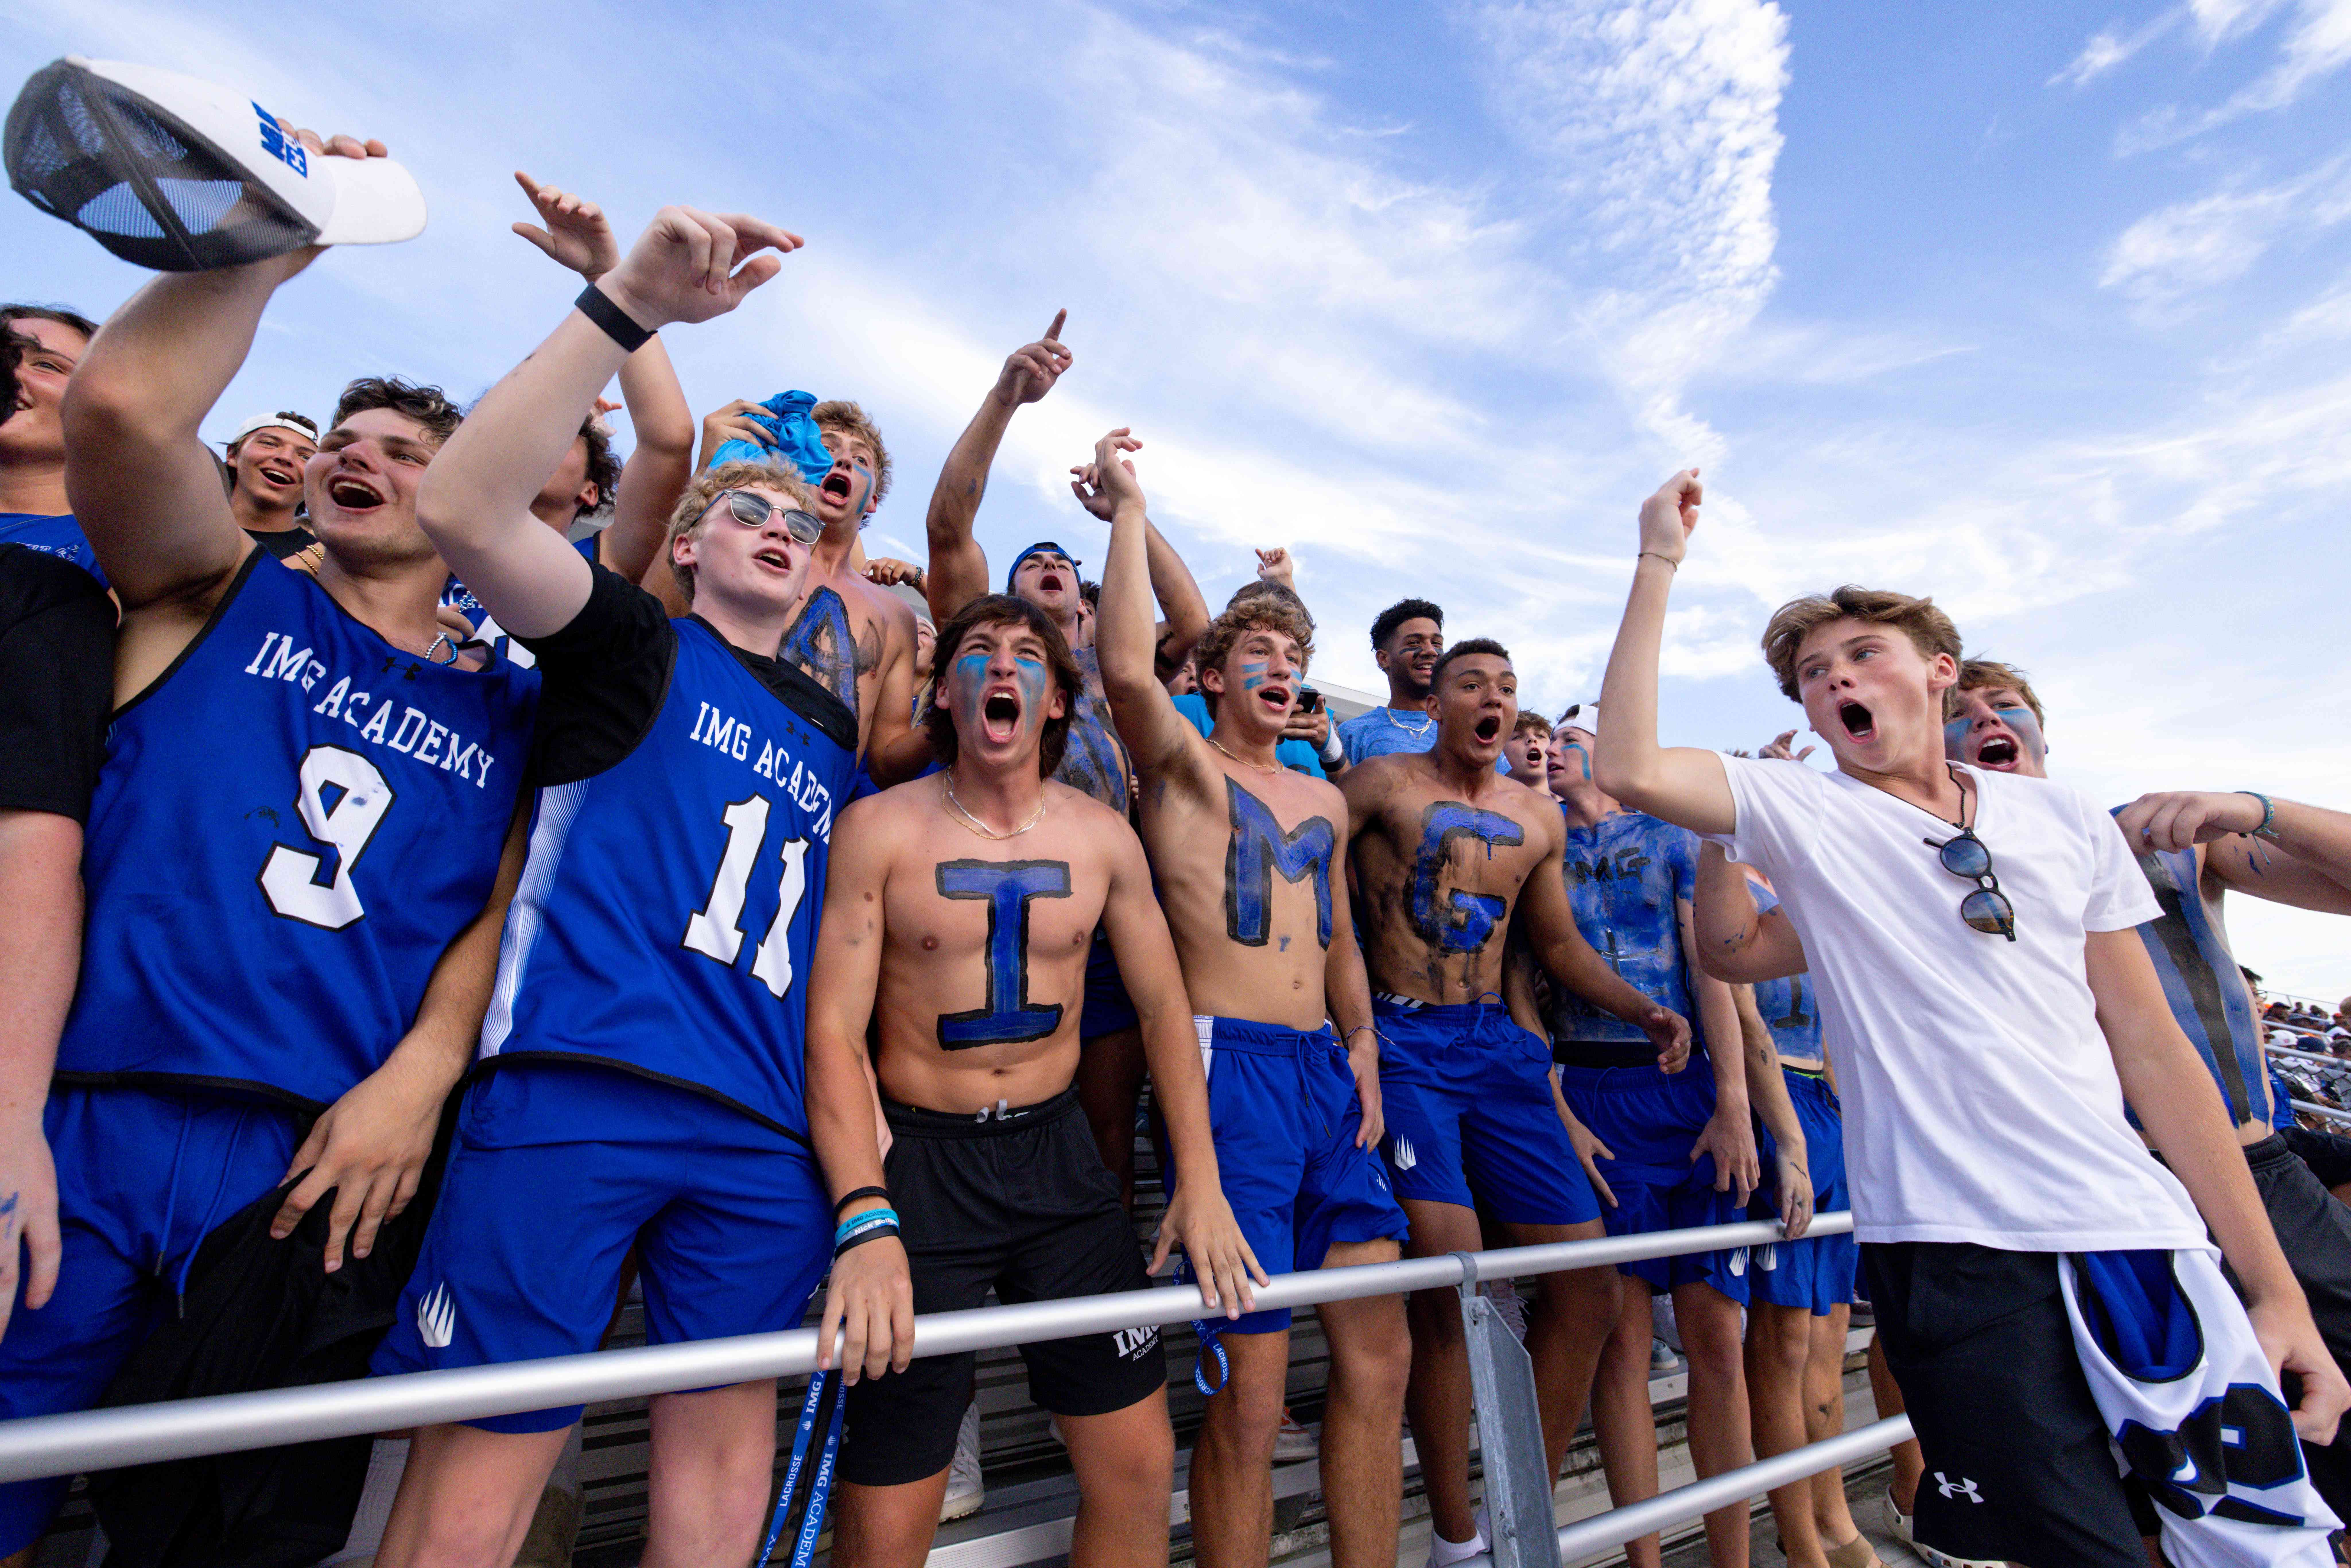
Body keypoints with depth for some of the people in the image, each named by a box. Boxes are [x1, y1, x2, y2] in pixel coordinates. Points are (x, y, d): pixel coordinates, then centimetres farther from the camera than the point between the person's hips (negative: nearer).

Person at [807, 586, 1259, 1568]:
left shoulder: (1103, 836, 1)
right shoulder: (880, 827, -8)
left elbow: (1164, 1007, 6)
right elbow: (832, 1029, -12)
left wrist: (1201, 1183, 1)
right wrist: (865, 1221, -22)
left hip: (1057, 1149, 3)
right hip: (919, 1159, -3)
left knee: (1139, 1463, 10)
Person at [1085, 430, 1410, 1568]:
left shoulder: (1324, 800, 20)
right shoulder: (1185, 766, 0)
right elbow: (1126, 665, -20)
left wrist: (1363, 1046, 12)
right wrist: (1127, 506, -10)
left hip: (1327, 1067, 7)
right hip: (1227, 1062, -6)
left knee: (1379, 1354, 10)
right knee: (1251, 1389, -2)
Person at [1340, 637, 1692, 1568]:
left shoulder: (1539, 819, 13)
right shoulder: (1381, 784, -2)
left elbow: (1558, 942, 22)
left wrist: (1642, 1010, 8)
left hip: (1497, 1041, 6)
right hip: (1403, 1040, -6)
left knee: (1591, 1290, 5)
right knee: (1448, 1286, -14)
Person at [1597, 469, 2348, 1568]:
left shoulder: (2065, 819, 9)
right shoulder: (1799, 814, -1)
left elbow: (2152, 1051, 10)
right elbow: (1629, 769, -20)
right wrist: (1658, 566, -14)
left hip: (2142, 1238, 4)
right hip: (1955, 1256, -3)